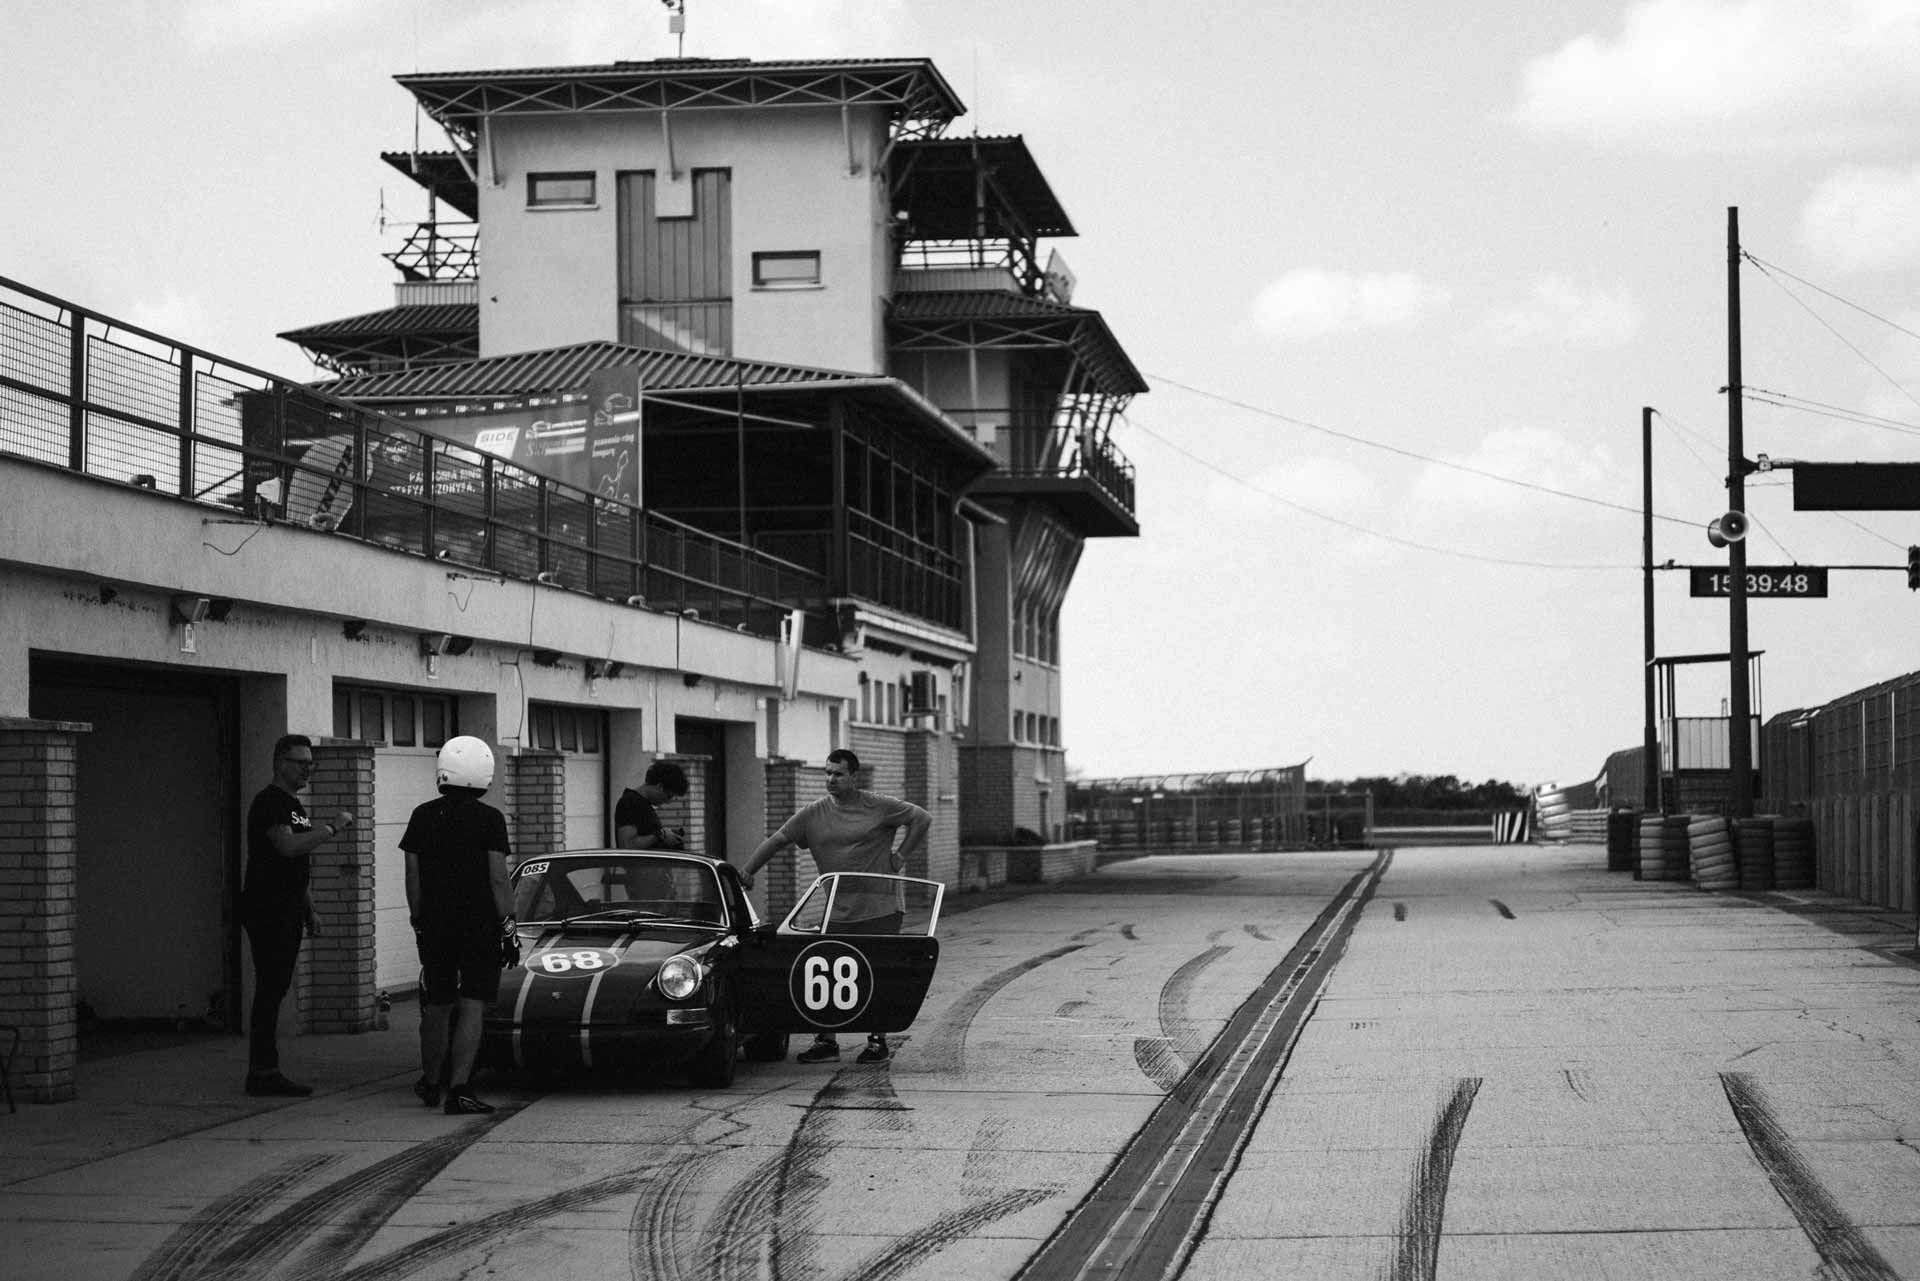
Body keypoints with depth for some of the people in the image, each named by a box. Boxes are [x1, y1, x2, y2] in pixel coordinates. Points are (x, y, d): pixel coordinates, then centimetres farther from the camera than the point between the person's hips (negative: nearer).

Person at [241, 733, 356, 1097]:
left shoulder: (294, 805, 21)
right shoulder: (270, 802, -11)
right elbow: (288, 846, -26)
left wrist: (309, 910, 23)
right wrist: (333, 827, -19)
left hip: (287, 913, 10)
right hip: (268, 912, -10)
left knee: (274, 992, 9)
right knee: (270, 990, -11)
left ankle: (264, 1071, 11)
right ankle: (263, 1072, -11)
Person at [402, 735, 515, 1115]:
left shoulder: (422, 817, 2)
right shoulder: (489, 820, -8)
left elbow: (413, 878, 6)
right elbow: (498, 879, -10)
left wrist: (418, 921, 16)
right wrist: (509, 928, -5)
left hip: (434, 926, 4)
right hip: (481, 926, -4)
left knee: (438, 1006, 16)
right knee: (471, 1008, -4)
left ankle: (430, 1083, 30)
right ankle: (459, 1090, -12)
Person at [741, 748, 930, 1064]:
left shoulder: (879, 807, -3)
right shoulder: (814, 814, 5)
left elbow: (922, 819, 5)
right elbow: (775, 841, 4)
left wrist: (901, 856, 0)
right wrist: (747, 871, -7)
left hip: (879, 910, -3)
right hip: (837, 913, 3)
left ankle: (878, 1041, 9)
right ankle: (826, 1041, 7)